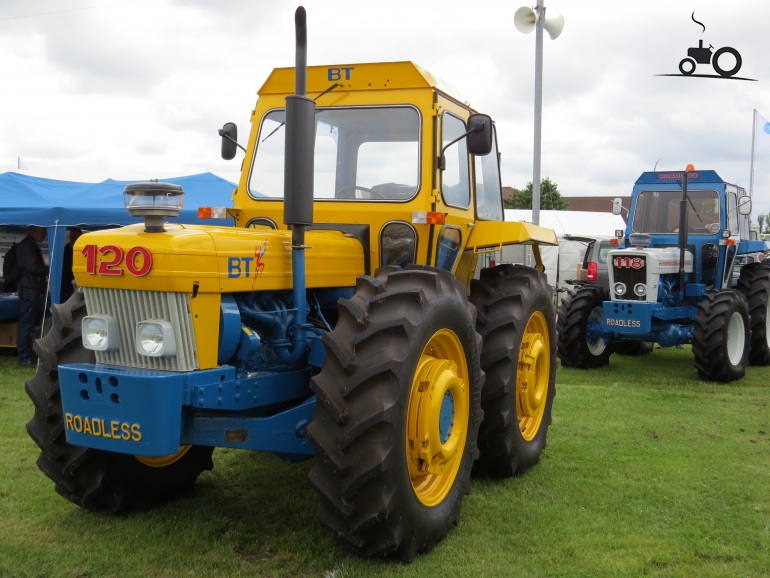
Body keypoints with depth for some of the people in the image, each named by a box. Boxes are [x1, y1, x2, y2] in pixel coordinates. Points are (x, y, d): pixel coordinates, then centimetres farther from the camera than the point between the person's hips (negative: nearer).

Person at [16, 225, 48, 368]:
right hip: (28, 288, -10)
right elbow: (33, 267, -21)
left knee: (31, 323, 13)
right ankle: (25, 358, -4)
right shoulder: (27, 245, -13)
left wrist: (47, 269, 5)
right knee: (26, 324, -7)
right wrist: (50, 269, -11)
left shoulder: (32, 245, 18)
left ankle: (29, 354, 19)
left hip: (33, 288, 10)